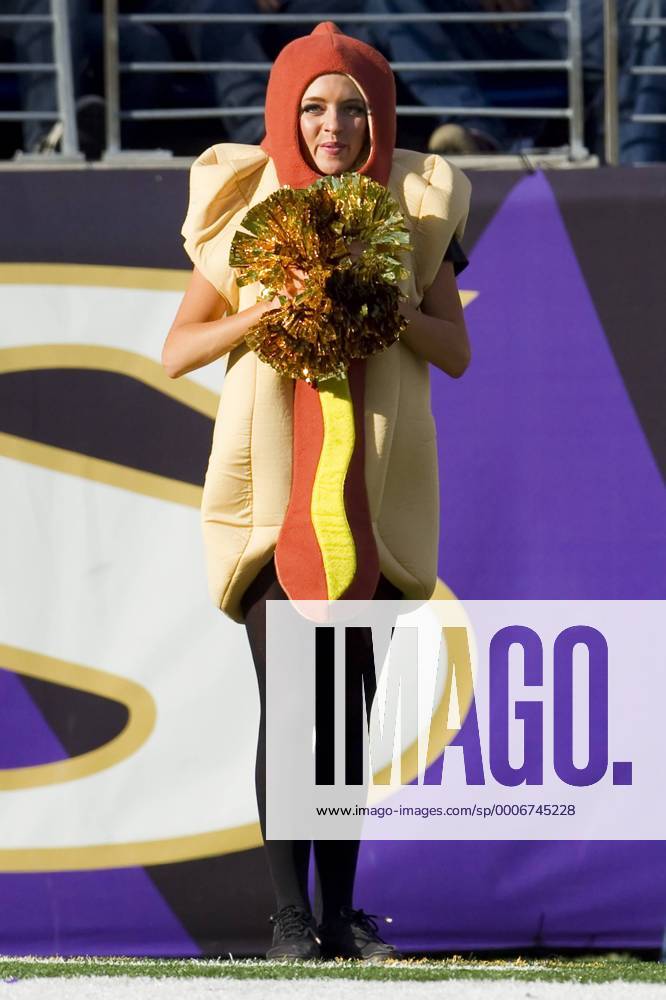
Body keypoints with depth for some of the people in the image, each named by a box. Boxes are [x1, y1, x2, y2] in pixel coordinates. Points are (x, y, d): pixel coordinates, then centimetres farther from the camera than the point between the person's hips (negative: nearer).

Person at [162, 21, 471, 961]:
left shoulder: (414, 211, 6)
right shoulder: (246, 208, 3)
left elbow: (457, 352, 2)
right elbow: (178, 350, 2)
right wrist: (265, 311, -14)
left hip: (374, 481, 2)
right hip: (272, 477, -2)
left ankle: (342, 909, 10)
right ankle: (290, 913, -9)